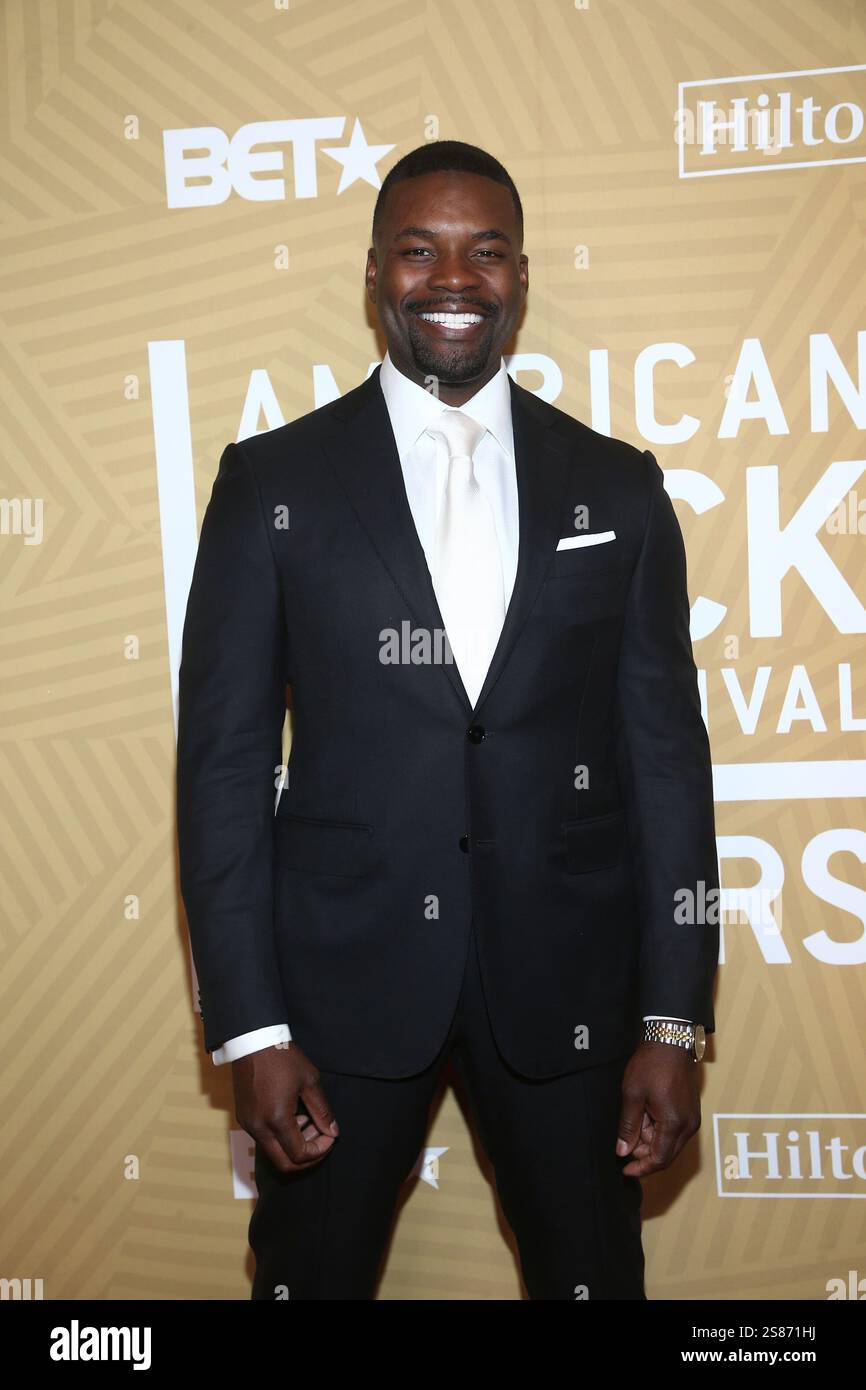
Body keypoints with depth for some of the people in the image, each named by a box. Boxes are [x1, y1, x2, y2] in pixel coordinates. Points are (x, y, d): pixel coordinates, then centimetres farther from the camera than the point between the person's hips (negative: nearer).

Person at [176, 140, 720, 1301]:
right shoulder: (272, 483, 0)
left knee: (594, 1278, 13)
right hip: (342, 976, -1)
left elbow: (667, 756, 4)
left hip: (564, 980, 1)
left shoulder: (619, 488, 4)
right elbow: (223, 761, -2)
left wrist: (675, 1021, -1)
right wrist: (248, 1028, -7)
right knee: (313, 1277, 12)